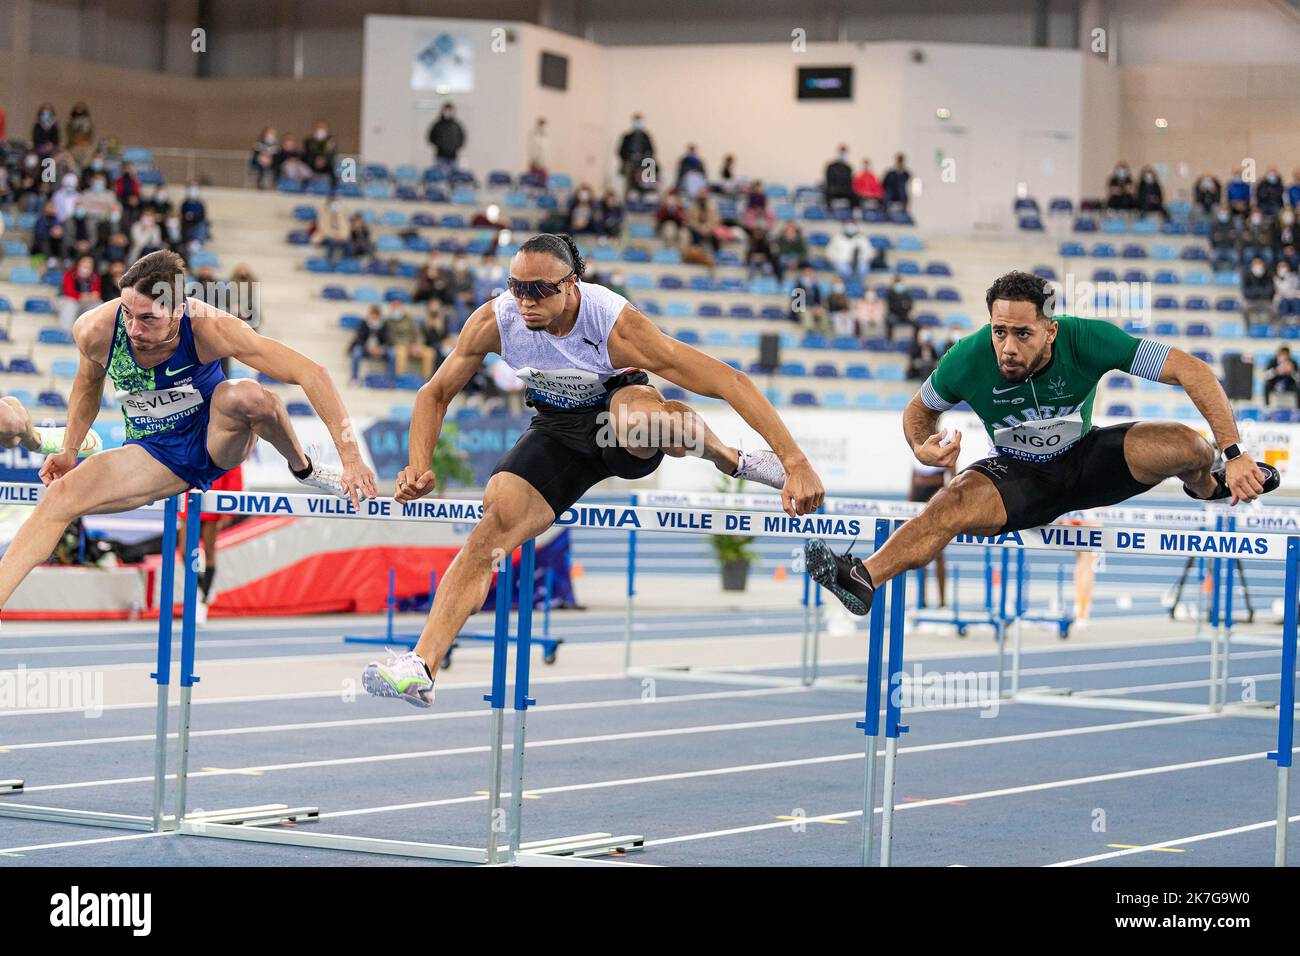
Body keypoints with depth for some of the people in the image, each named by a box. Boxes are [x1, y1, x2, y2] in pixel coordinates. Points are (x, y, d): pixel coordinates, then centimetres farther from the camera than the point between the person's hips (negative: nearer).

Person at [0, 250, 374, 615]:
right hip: (154, 455, 2)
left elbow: (311, 373, -28)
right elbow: (88, 384, 8)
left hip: (216, 435, -2)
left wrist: (351, 459, -32)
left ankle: (304, 468, -7)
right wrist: (69, 450, -1)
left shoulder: (210, 329, -28)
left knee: (248, 395, -35)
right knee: (62, 495, -21)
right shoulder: (95, 330, -20)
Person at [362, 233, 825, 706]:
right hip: (557, 431, 4)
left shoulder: (616, 324, -31)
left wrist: (796, 464, -38)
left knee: (637, 414, -42)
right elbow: (436, 393, -3)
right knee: (493, 527, -19)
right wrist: (419, 467, -21)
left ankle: (730, 458, -10)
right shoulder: (493, 321, -20)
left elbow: (729, 381, -33)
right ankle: (421, 667, -19)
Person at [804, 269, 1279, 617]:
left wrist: (1232, 453, -33)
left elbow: (1194, 371, -26)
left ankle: (1208, 486, 14)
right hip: (1018, 474, -1)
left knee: (1190, 447, -24)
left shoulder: (1088, 340, -28)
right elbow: (919, 408, -1)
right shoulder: (968, 360, -23)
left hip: (1087, 460, 1)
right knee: (955, 502, -35)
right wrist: (922, 449, -26)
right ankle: (865, 578, -47)